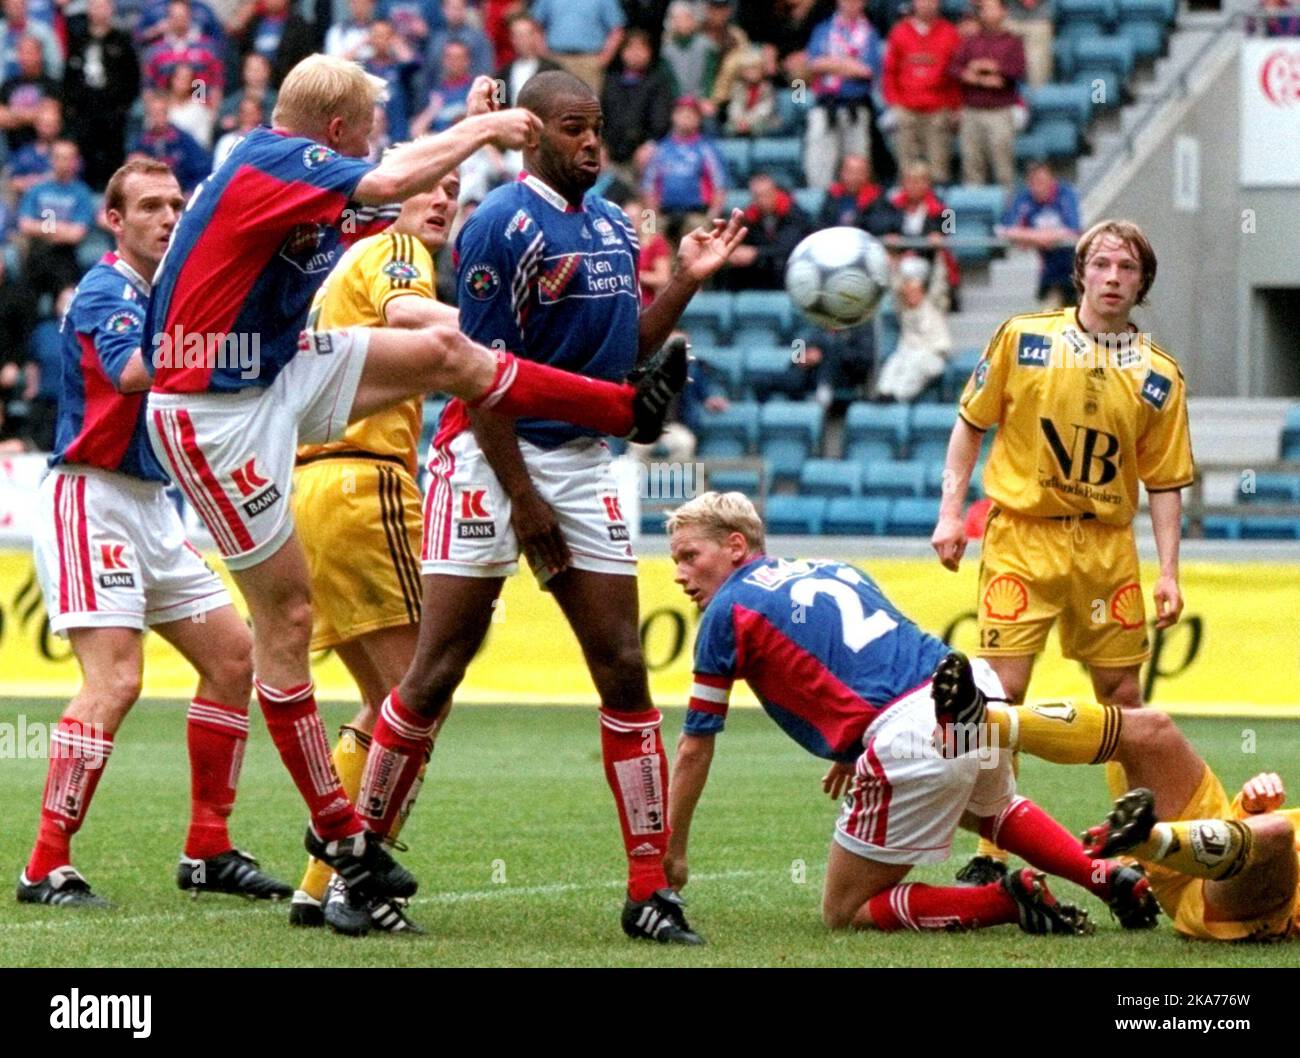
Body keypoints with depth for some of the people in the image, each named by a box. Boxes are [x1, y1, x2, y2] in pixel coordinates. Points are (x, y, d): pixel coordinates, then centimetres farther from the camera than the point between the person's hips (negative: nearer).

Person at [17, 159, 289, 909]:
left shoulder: (169, 292, 16)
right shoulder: (107, 290, -12)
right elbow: (131, 370, -30)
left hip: (151, 504, 10)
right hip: (92, 501, -10)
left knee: (233, 655, 9)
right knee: (116, 679, -18)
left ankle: (208, 851, 16)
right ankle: (47, 868, -17)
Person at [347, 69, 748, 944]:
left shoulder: (613, 225, 12)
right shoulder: (502, 226, -12)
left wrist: (686, 282, 5)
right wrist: (524, 501, -15)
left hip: (584, 461, 7)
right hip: (492, 459, -6)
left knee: (624, 668, 0)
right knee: (437, 674, -4)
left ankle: (651, 890, 2)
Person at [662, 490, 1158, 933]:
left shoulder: (728, 611, 7)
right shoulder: (832, 569, 25)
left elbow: (695, 748, 11)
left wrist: (673, 854, 20)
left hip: (912, 739, -8)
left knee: (843, 913, 7)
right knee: (990, 810, 43)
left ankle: (1010, 901, -8)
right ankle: (1108, 876, 25)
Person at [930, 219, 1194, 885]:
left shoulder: (1158, 375, 4)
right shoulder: (1023, 338, 0)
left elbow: (1165, 481, 7)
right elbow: (971, 423, 7)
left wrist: (1168, 572, 0)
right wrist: (951, 511, 0)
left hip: (1107, 545, 2)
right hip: (1021, 534, -2)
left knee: (1123, 695, 6)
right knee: (1002, 691, -8)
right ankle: (990, 851, -3)